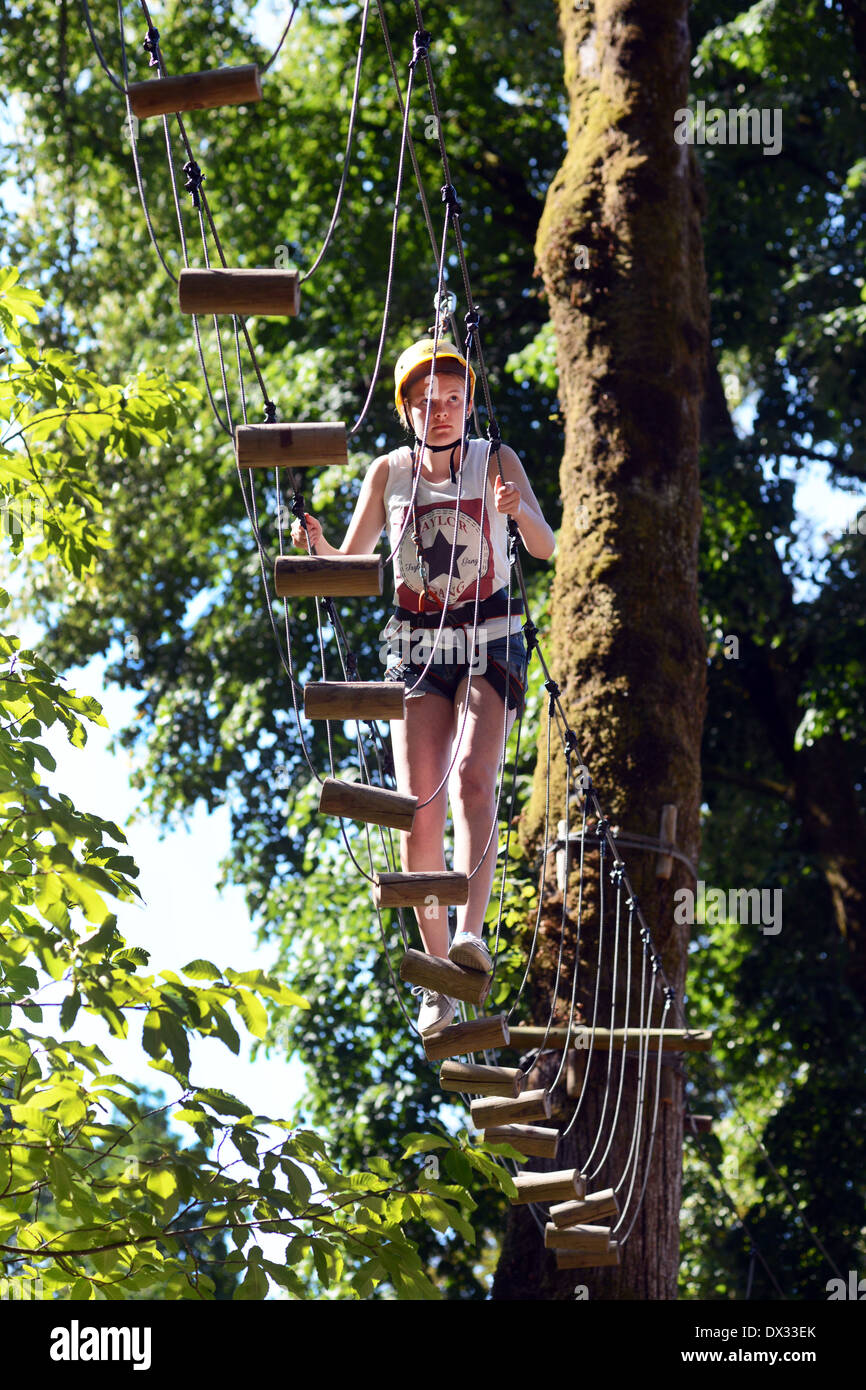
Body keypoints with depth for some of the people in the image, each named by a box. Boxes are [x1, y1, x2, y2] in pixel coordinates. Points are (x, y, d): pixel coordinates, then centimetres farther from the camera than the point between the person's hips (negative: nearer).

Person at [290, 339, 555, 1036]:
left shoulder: (497, 461, 0)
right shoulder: (390, 471, 6)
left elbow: (546, 547, -12)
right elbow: (350, 563, 8)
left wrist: (520, 510, -34)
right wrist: (316, 542, -15)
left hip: (490, 643, -2)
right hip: (419, 649, 2)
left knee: (472, 775, -26)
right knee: (419, 807, -8)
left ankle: (472, 930, -39)